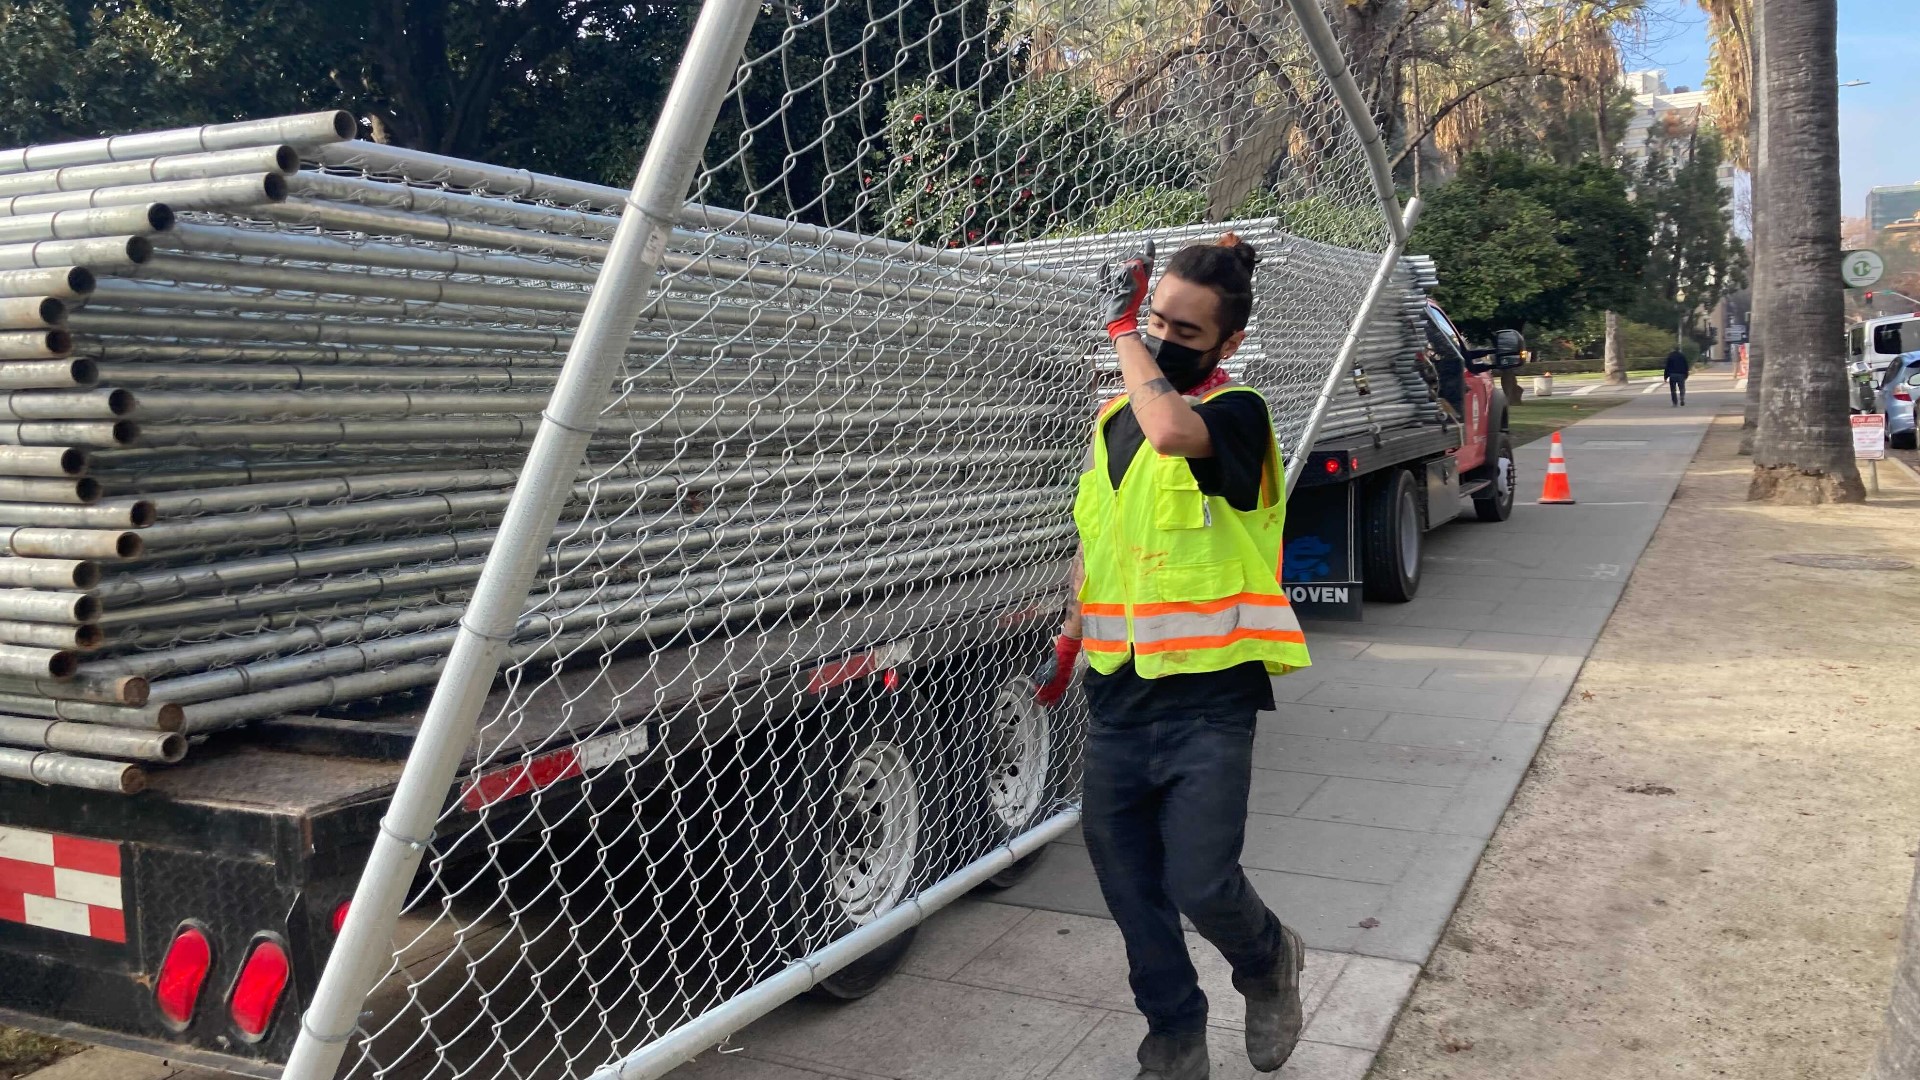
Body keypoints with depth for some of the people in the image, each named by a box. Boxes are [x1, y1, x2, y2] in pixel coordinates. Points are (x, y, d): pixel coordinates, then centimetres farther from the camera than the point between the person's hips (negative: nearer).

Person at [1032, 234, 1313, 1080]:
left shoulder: (1237, 414, -10)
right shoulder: (1113, 417, 11)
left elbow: (1172, 431, -34)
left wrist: (1121, 330, -21)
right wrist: (1070, 640, 15)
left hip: (1207, 700, -6)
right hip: (1117, 698, 6)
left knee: (1201, 885, -10)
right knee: (1130, 889, 11)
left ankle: (1269, 962, 25)